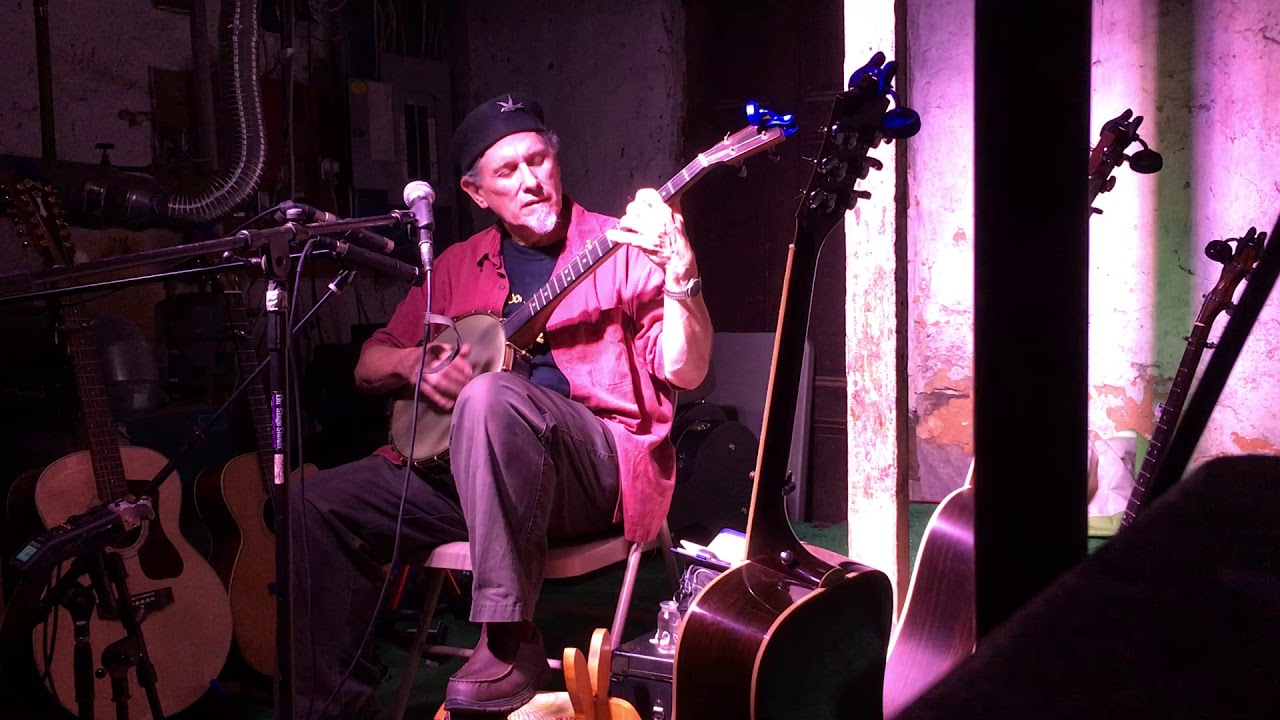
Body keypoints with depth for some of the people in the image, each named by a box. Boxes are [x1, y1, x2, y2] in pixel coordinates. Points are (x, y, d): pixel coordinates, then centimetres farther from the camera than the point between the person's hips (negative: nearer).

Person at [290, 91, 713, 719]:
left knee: (489, 396, -35)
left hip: (599, 469, -5)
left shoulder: (622, 248, 1)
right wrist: (411, 363, -3)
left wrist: (680, 274, -27)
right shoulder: (459, 266, 16)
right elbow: (368, 367, 21)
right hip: (460, 467, 6)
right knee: (321, 503, -9)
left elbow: (685, 372, -10)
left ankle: (509, 643, -27)